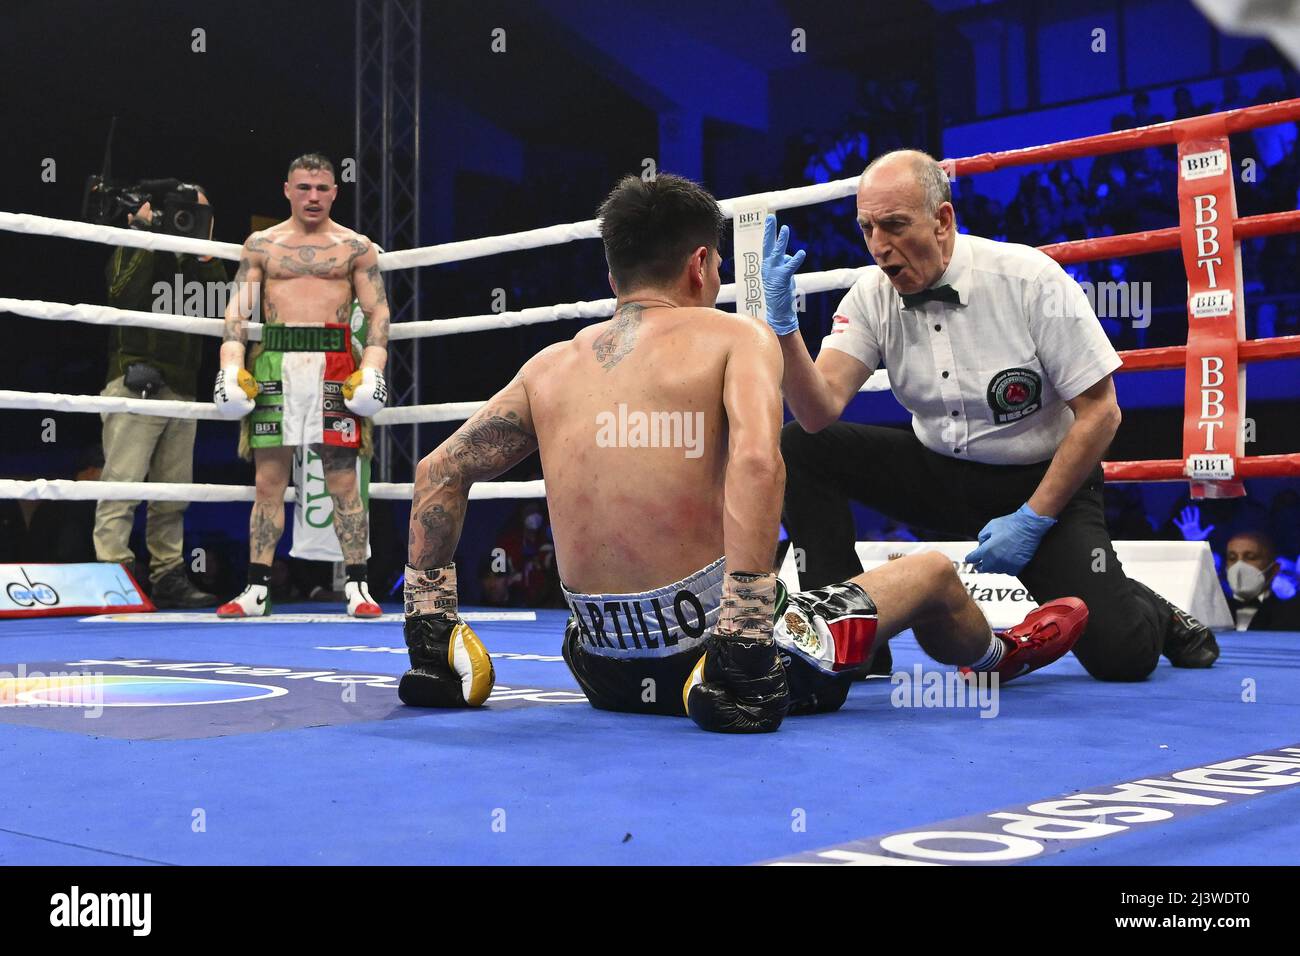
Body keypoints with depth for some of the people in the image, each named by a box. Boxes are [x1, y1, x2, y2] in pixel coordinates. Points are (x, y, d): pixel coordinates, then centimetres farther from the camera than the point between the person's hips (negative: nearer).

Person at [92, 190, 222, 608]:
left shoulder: (196, 261, 22)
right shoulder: (134, 250, 7)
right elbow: (124, 294, -12)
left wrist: (208, 256, -2)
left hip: (182, 389, 6)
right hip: (136, 382, -6)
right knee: (123, 485, -11)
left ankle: (168, 576, 8)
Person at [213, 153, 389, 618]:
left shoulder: (356, 246, 11)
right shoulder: (261, 244, 14)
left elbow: (377, 310, 7)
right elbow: (237, 307, 9)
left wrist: (372, 366, -8)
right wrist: (232, 364, -6)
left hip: (335, 362, -1)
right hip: (273, 361, 1)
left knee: (343, 479, -2)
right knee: (269, 479, 1)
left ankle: (357, 587, 2)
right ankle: (256, 589, 5)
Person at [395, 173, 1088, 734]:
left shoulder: (551, 365, 9)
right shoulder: (736, 337, -5)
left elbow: (439, 472, 14)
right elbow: (756, 462, -25)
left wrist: (430, 628, 16)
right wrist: (743, 645, -27)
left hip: (603, 670, 5)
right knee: (931, 573, 22)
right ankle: (1003, 656, 53)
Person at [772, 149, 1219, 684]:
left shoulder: (1029, 279, -19)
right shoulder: (872, 296, -9)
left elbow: (1100, 413, -15)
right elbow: (819, 412, -20)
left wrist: (1032, 520, -18)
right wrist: (783, 322, -34)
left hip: (1042, 481, -4)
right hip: (937, 474, 4)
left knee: (1121, 655, -20)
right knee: (799, 447, -17)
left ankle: (1154, 616, 20)